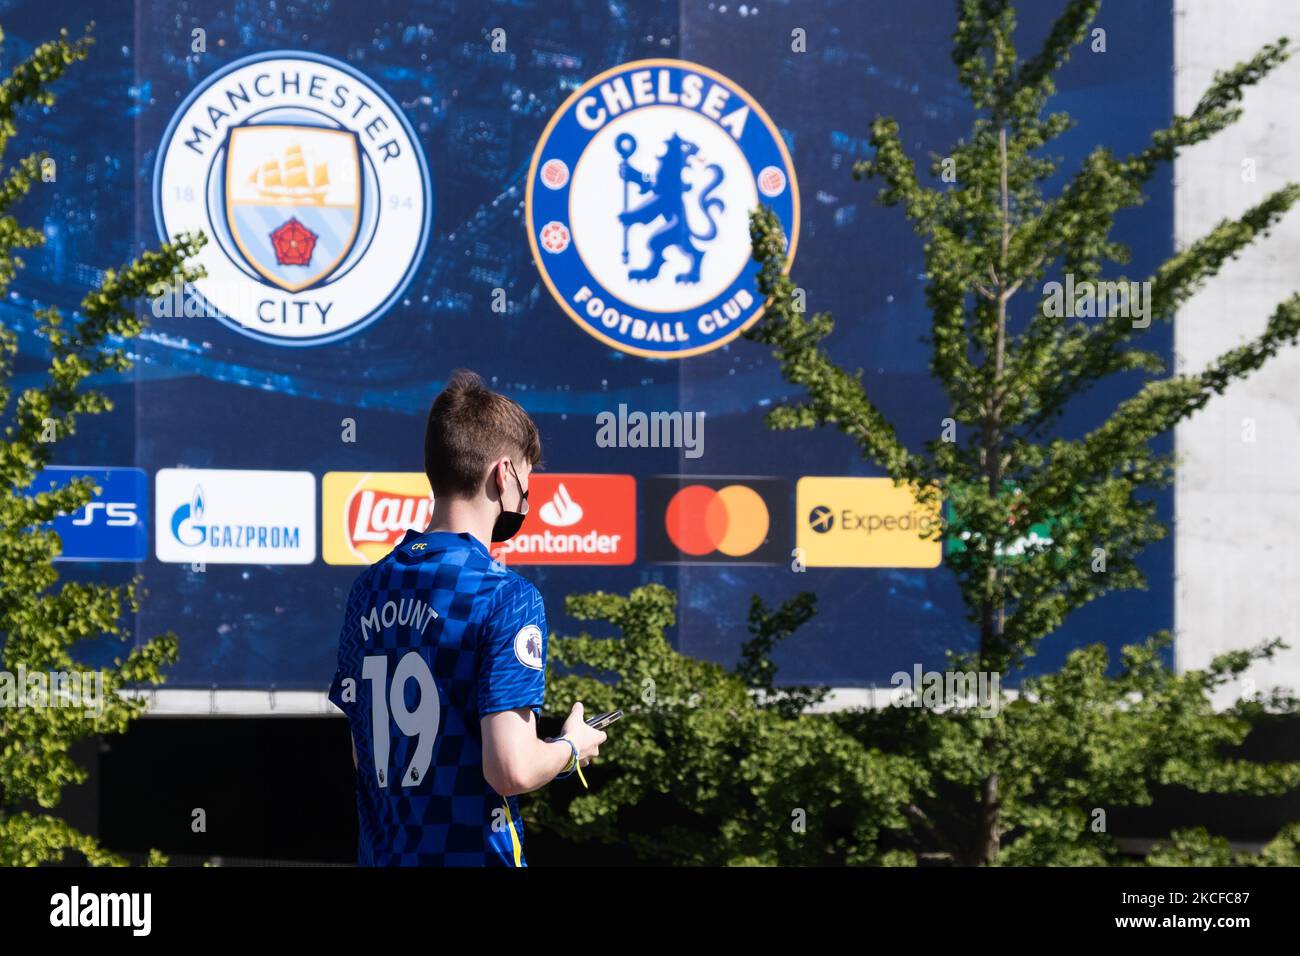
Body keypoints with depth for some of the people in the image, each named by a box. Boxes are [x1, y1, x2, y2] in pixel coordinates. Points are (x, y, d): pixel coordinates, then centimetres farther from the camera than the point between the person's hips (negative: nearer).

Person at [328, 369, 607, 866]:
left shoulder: (369, 588, 6)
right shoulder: (507, 596, -14)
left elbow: (361, 752, 12)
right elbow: (512, 769, -20)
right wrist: (571, 749, 0)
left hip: (381, 850, 7)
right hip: (473, 854, -7)